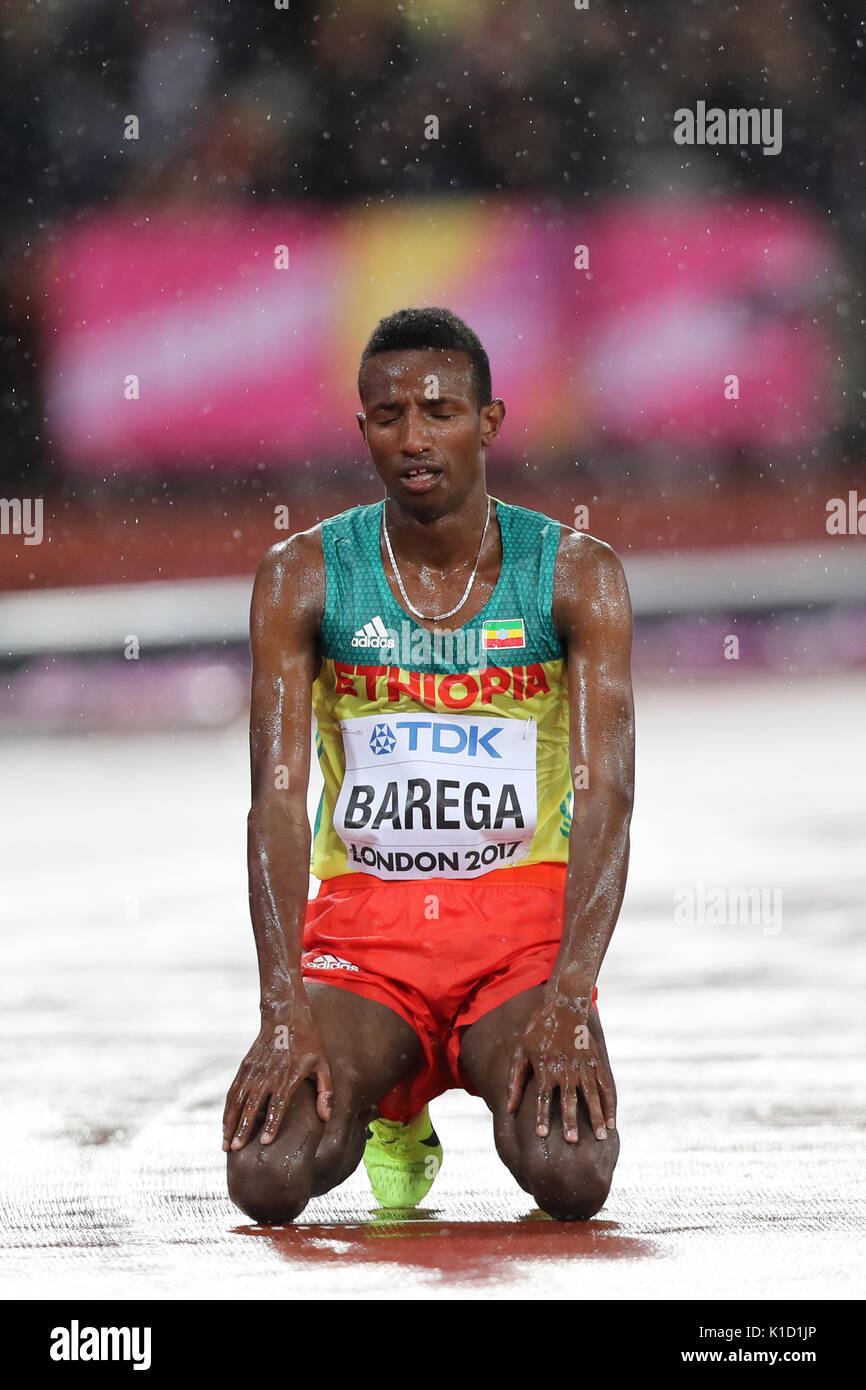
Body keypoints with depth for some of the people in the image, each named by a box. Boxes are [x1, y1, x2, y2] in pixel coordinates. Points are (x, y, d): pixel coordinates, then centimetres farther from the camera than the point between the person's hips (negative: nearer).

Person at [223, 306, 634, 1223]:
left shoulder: (576, 576, -4)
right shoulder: (301, 578, -3)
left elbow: (605, 794, -12)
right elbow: (278, 796, -10)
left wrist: (569, 999, -28)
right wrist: (284, 1010, -25)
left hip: (522, 915, -1)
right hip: (363, 922, 1)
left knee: (571, 1177, -29)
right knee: (267, 1175, -25)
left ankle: (527, 1083, 11)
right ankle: (384, 1106, 12)